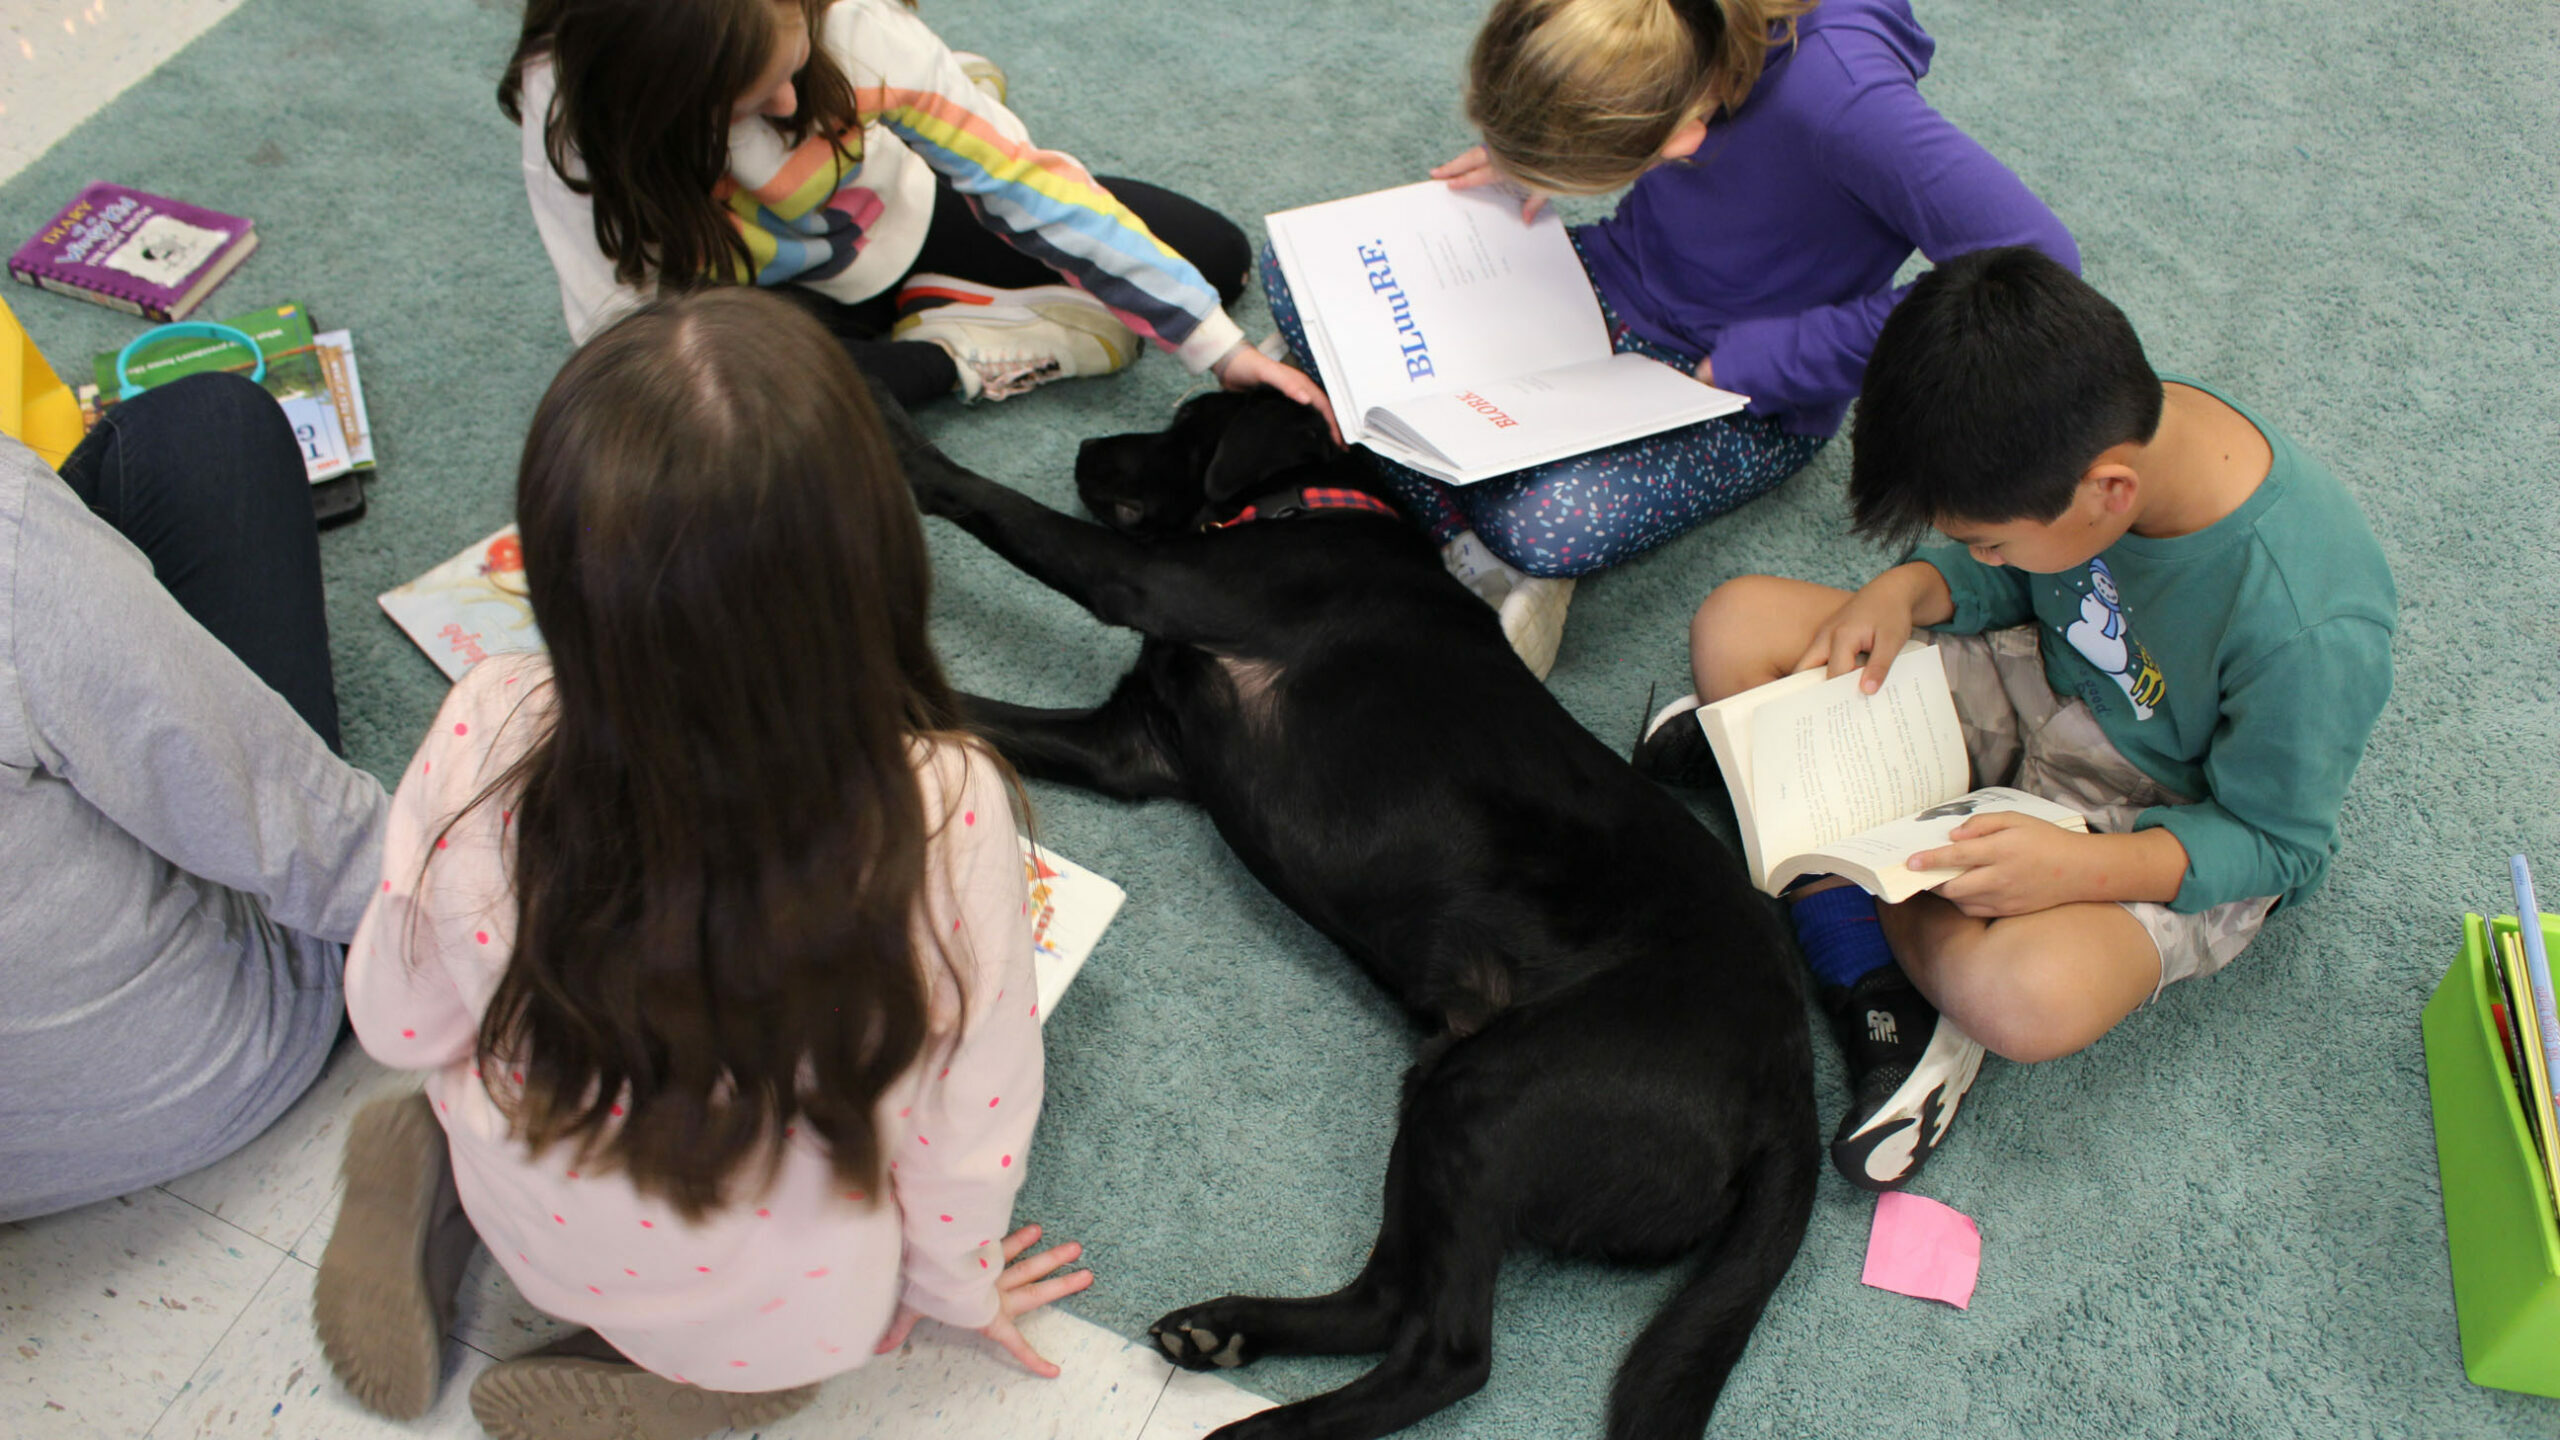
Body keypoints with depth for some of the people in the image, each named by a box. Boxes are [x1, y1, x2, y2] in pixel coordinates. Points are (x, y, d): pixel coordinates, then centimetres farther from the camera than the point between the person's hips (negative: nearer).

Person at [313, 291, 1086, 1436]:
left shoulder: (483, 743, -32)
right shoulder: (942, 815, -36)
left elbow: (399, 1025, -12)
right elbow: (971, 1117, -18)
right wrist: (957, 1285, 5)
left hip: (535, 1233, 4)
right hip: (794, 1320, -3)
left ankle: (435, 1173, 10)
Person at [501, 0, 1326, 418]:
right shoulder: (572, 104, -32)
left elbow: (1025, 182, -28)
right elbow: (619, 326, -25)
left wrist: (1218, 347, -28)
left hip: (906, 226, 1)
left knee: (1213, 256, -6)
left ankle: (939, 331, -2)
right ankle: (946, 360, -13)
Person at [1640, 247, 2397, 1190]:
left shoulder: (2311, 628, -34)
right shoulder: (2110, 424, -18)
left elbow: (2273, 843, -19)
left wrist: (2082, 868, -34)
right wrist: (1910, 589, -17)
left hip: (2174, 825, -6)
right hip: (2048, 687, 7)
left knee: (2023, 997, -38)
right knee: (1737, 625, -9)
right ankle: (1874, 984, -14)